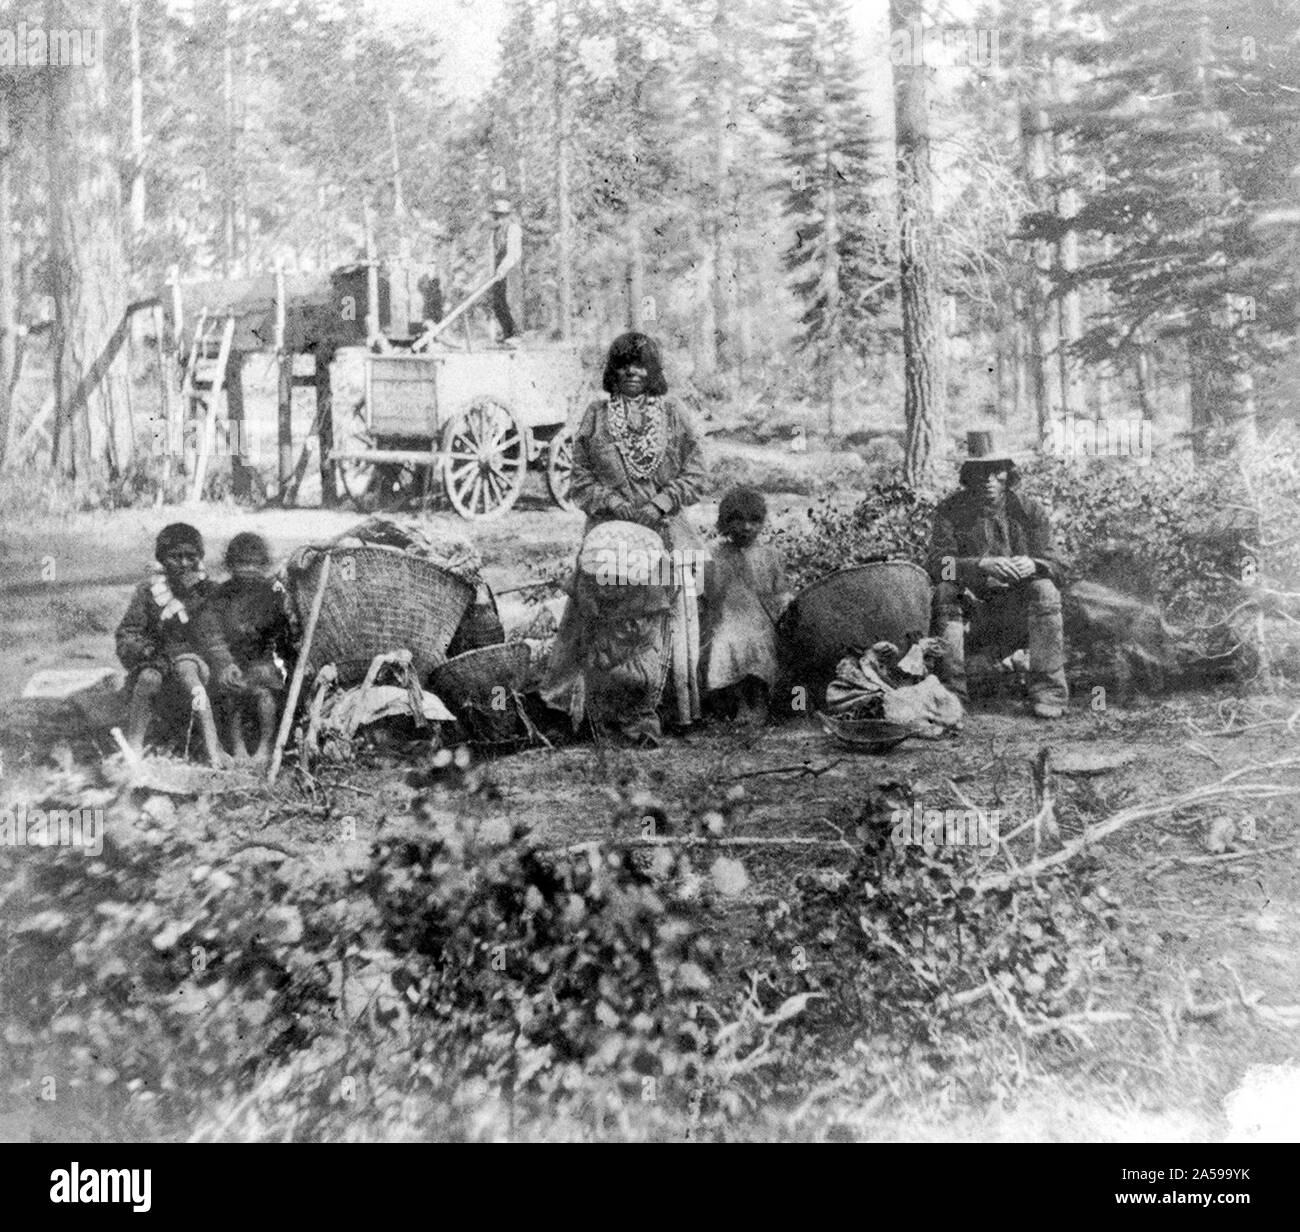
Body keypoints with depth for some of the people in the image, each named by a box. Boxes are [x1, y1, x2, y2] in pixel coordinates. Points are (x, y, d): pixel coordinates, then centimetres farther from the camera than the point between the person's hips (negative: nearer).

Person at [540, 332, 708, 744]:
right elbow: (580, 481, 6)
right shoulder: (595, 416, 8)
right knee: (611, 625, -4)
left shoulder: (673, 413, 7)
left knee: (660, 627, -3)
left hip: (665, 533, 0)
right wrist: (618, 505, -9)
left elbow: (694, 475, 4)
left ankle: (643, 713, 5)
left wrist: (657, 506, -10)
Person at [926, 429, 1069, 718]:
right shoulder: (950, 511, -2)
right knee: (944, 592, -28)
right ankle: (950, 692, -24)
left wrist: (1032, 564, -30)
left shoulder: (1031, 511, 2)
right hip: (971, 610, 0)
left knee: (1044, 590, -27)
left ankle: (1048, 693, -23)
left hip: (1018, 614, 1)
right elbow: (937, 563, -15)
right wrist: (980, 565, -34)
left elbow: (1053, 565, -5)